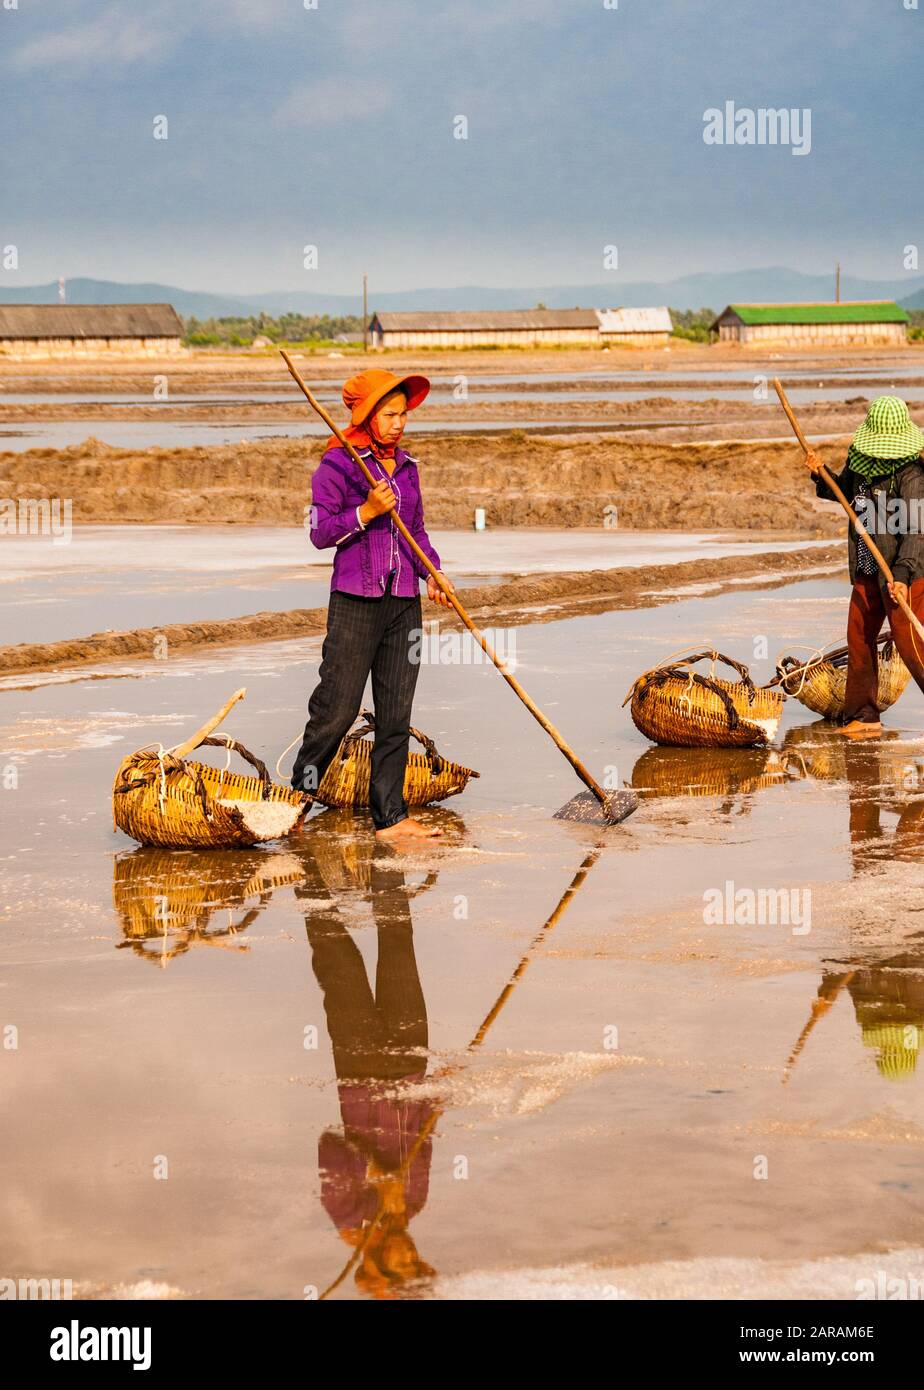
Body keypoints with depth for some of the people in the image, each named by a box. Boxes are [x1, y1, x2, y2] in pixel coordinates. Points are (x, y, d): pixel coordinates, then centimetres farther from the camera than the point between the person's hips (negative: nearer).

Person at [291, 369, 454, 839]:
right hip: (356, 601, -6)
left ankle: (390, 816, 8)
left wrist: (432, 572, 5)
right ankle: (299, 792, 16)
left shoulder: (407, 467, 13)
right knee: (338, 708, -5)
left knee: (396, 715, 4)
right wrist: (366, 512, -20)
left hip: (404, 603, 6)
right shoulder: (338, 464, -6)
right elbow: (320, 532, -8)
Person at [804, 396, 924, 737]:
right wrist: (820, 475, 5)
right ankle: (863, 718, 24)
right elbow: (844, 492, 24)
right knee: (859, 639, 13)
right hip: (867, 570, 8)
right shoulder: (860, 461, 4)